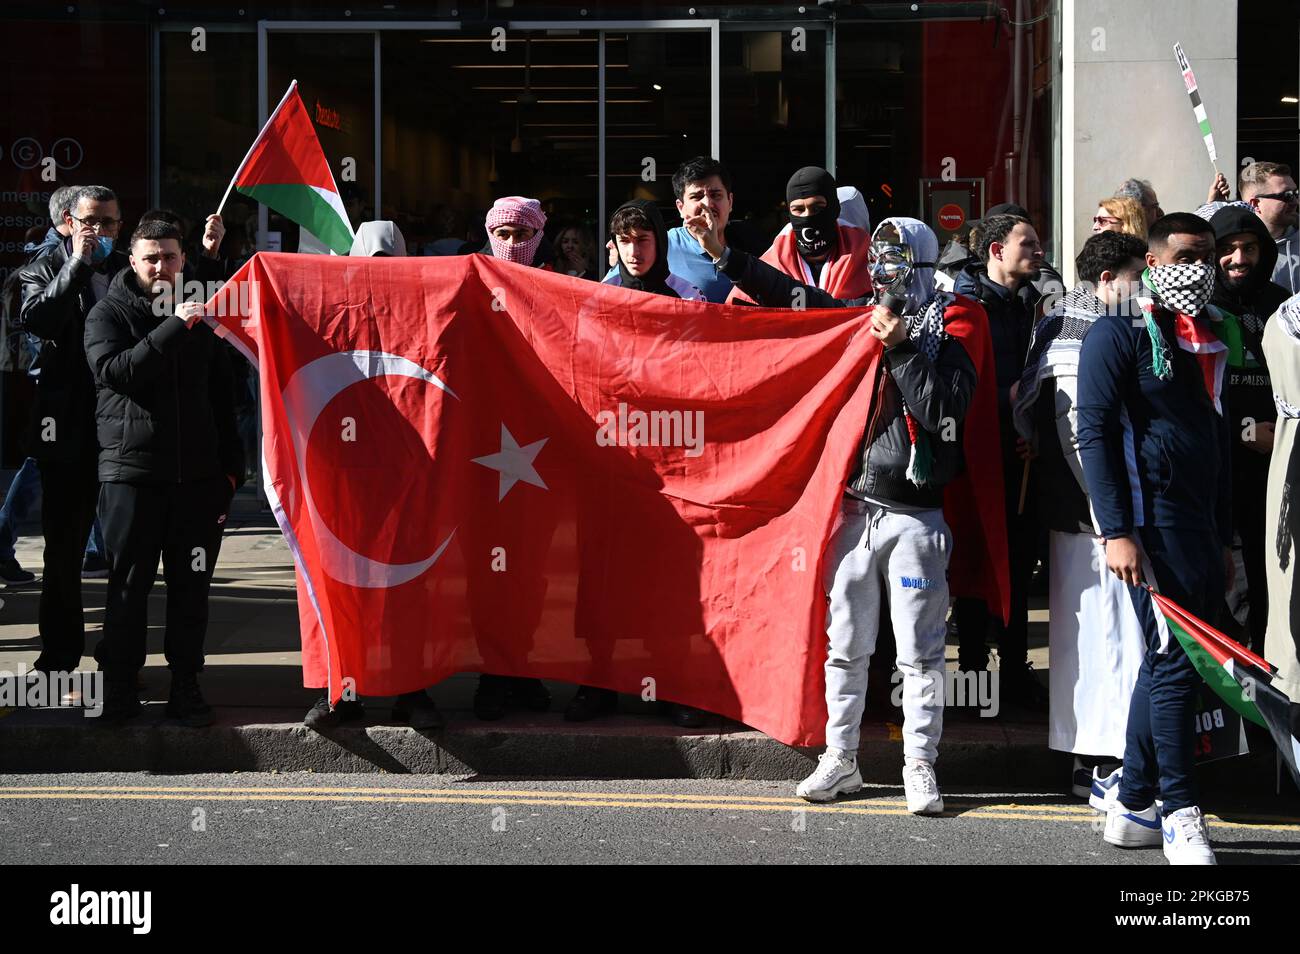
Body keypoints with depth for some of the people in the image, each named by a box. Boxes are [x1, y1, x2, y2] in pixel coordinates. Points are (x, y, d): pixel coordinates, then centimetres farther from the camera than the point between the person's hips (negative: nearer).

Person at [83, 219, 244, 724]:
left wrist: (230, 466, 11)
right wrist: (173, 328, -21)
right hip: (131, 473, -3)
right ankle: (119, 684, 10)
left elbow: (222, 398, 17)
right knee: (128, 585, 2)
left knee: (191, 586, 5)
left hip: (198, 475, 3)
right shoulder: (109, 314, 2)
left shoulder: (201, 320, 14)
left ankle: (185, 683, 12)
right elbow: (113, 370, -18)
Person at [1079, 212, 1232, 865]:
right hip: (1150, 523, -8)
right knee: (1175, 660, -9)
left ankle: (1131, 806, 17)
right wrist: (1116, 532, -19)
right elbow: (1095, 433, -12)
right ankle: (1180, 814, -2)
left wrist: (1223, 540, 19)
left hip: (1200, 527, 8)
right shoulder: (1119, 333, -6)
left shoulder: (1212, 337, 17)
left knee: (1166, 663, 10)